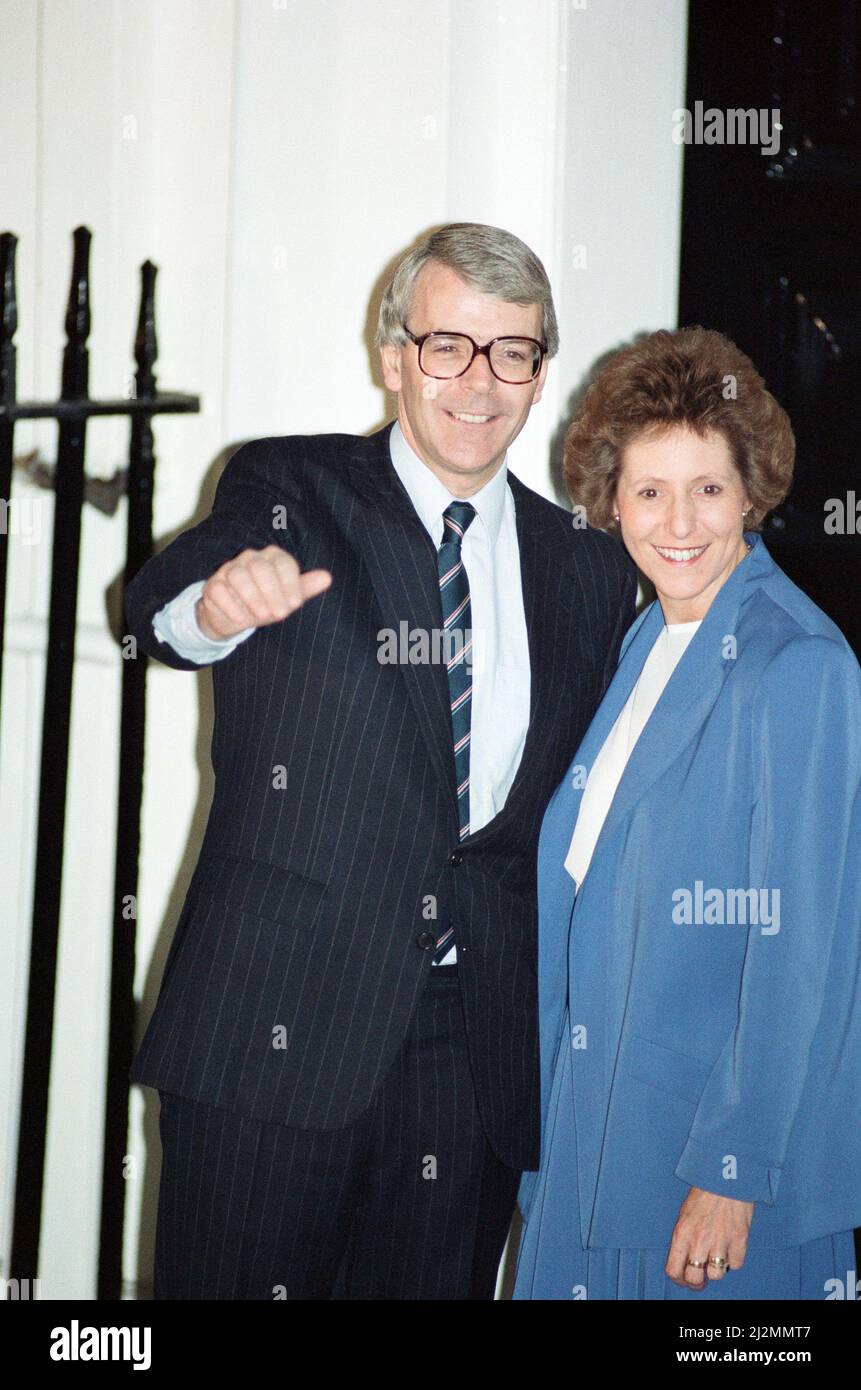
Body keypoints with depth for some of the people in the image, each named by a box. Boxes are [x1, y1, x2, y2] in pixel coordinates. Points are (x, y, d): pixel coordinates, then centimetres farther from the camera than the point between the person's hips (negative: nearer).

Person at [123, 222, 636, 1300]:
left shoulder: (590, 570, 11)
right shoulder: (289, 493, 2)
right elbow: (159, 608, -16)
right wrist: (218, 602, -39)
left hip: (480, 1053, 3)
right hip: (273, 1039, -3)